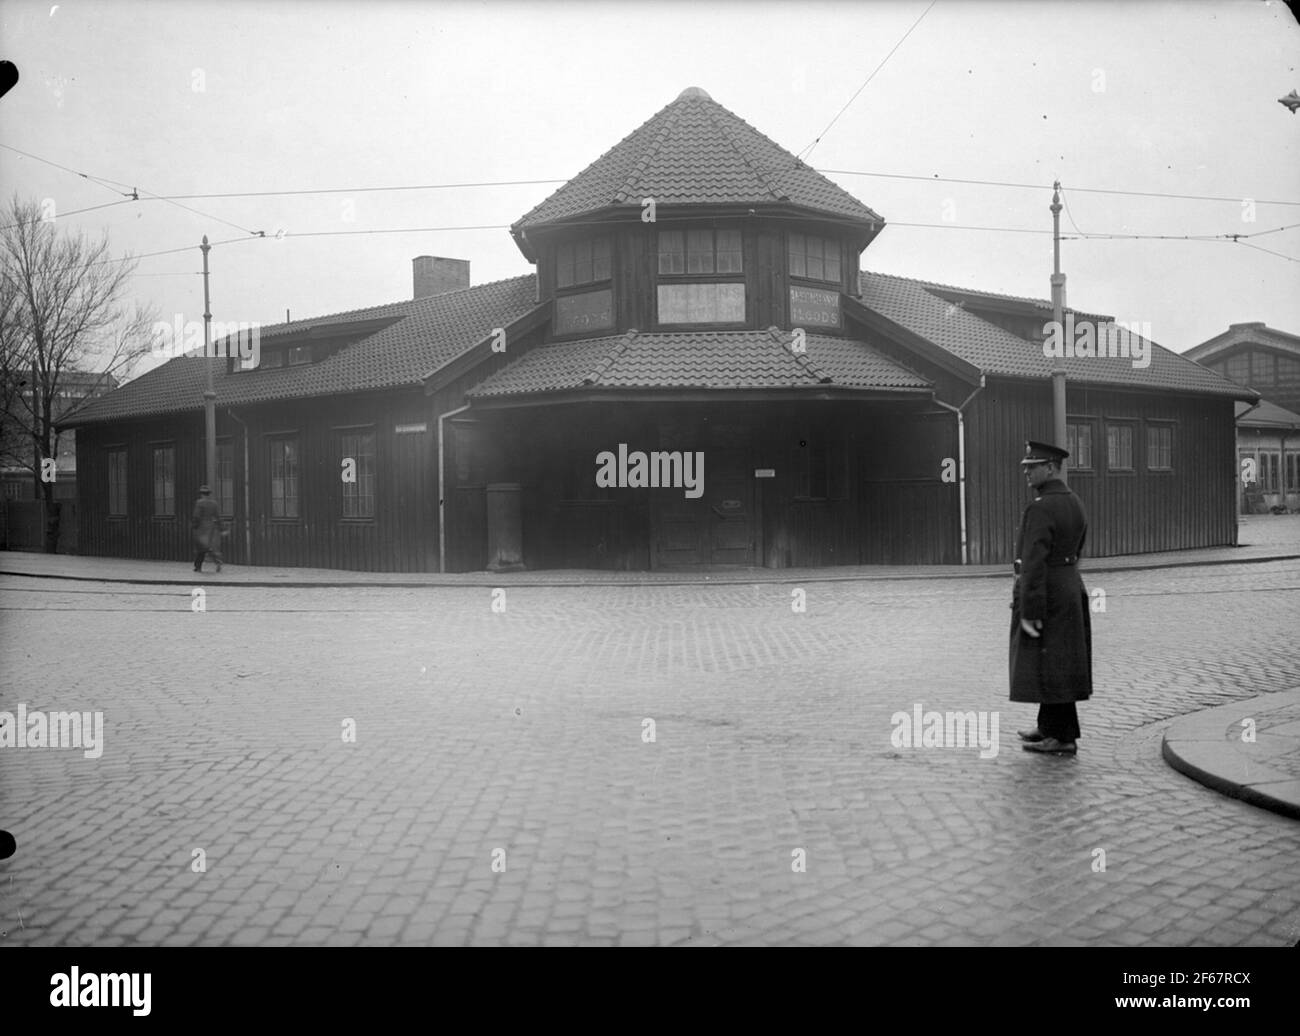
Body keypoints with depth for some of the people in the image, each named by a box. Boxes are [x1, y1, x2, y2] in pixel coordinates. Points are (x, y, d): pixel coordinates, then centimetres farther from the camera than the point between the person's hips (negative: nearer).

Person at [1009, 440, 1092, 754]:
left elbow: (1034, 563, -24)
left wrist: (1029, 612, -22)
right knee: (1059, 665, 16)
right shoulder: (1074, 504, 10)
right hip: (1070, 590, 10)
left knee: (1049, 668, -2)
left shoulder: (1040, 508, -20)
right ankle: (1050, 726, 26)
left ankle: (1063, 739, 3)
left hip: (1046, 598, -10)